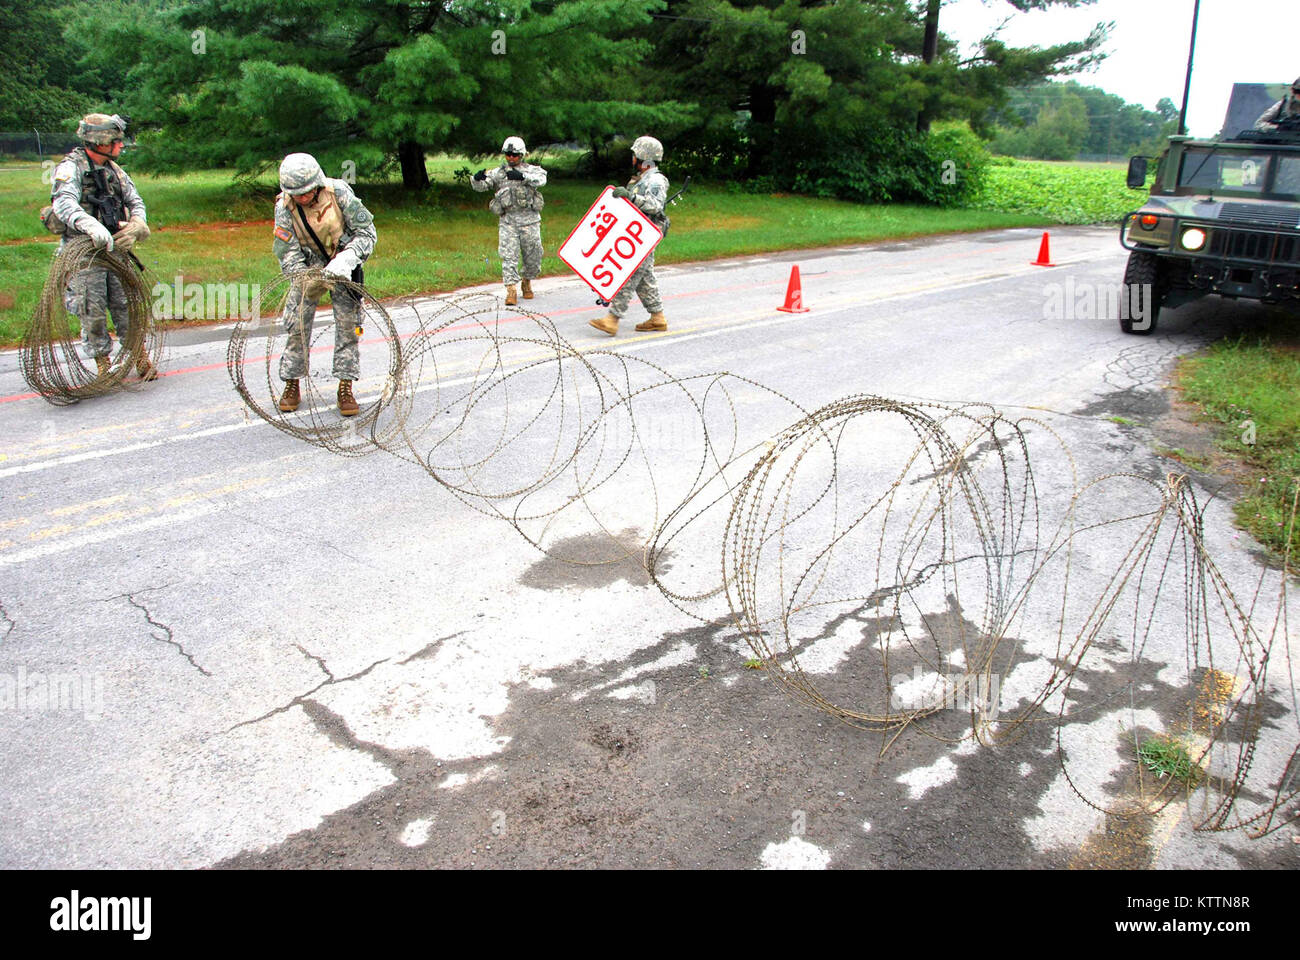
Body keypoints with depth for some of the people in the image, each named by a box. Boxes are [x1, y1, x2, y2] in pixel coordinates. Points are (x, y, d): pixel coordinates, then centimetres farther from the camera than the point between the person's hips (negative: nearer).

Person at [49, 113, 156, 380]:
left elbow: (135, 200, 13)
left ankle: (139, 357, 16)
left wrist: (136, 225, -11)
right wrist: (90, 225, -44)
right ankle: (103, 363, 10)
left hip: (114, 248, 5)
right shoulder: (71, 167, -8)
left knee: (125, 305, 6)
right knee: (92, 311, -1)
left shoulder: (113, 169, 12)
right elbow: (64, 202, -24)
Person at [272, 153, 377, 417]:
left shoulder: (338, 192, -22)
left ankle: (346, 387, 4)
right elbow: (288, 253, -17)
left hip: (342, 266, 0)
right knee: (297, 323, -3)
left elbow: (366, 231, -18)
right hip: (308, 268, 1)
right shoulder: (284, 206, -19)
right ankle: (292, 384, 13)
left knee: (348, 323, -5)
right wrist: (307, 281, -34)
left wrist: (345, 260, -33)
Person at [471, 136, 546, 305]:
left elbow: (541, 179, -16)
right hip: (507, 220, 0)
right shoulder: (498, 173, 8)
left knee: (533, 255, 8)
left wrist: (522, 176, -32)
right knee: (509, 256, -8)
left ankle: (527, 282, 32)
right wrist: (477, 179, -25)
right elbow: (480, 186, -1)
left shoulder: (531, 170, 5)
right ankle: (511, 291, -7)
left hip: (529, 220, 0)